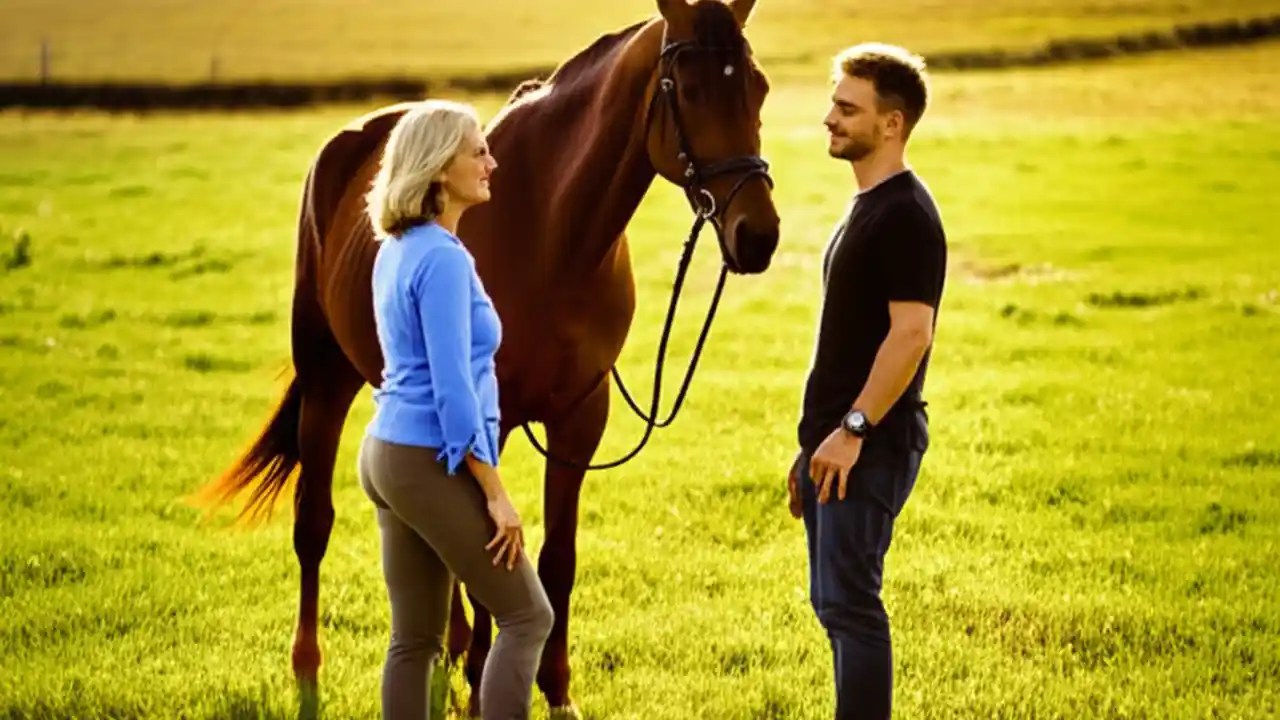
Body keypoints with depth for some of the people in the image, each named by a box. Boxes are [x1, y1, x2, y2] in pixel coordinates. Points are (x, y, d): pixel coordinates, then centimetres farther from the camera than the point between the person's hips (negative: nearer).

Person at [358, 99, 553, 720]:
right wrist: (495, 494, -17)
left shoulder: (396, 250, 11)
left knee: (416, 637, 11)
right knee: (527, 615, 0)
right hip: (432, 462, -9)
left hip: (387, 454, 9)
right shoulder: (443, 258, -18)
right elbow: (452, 389, -21)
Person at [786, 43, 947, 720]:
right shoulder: (864, 206, 16)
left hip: (871, 444, -10)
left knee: (849, 605, -9)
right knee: (835, 604, 13)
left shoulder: (906, 214, -14)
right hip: (836, 438, 10)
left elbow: (911, 334, -22)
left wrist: (852, 430, -23)